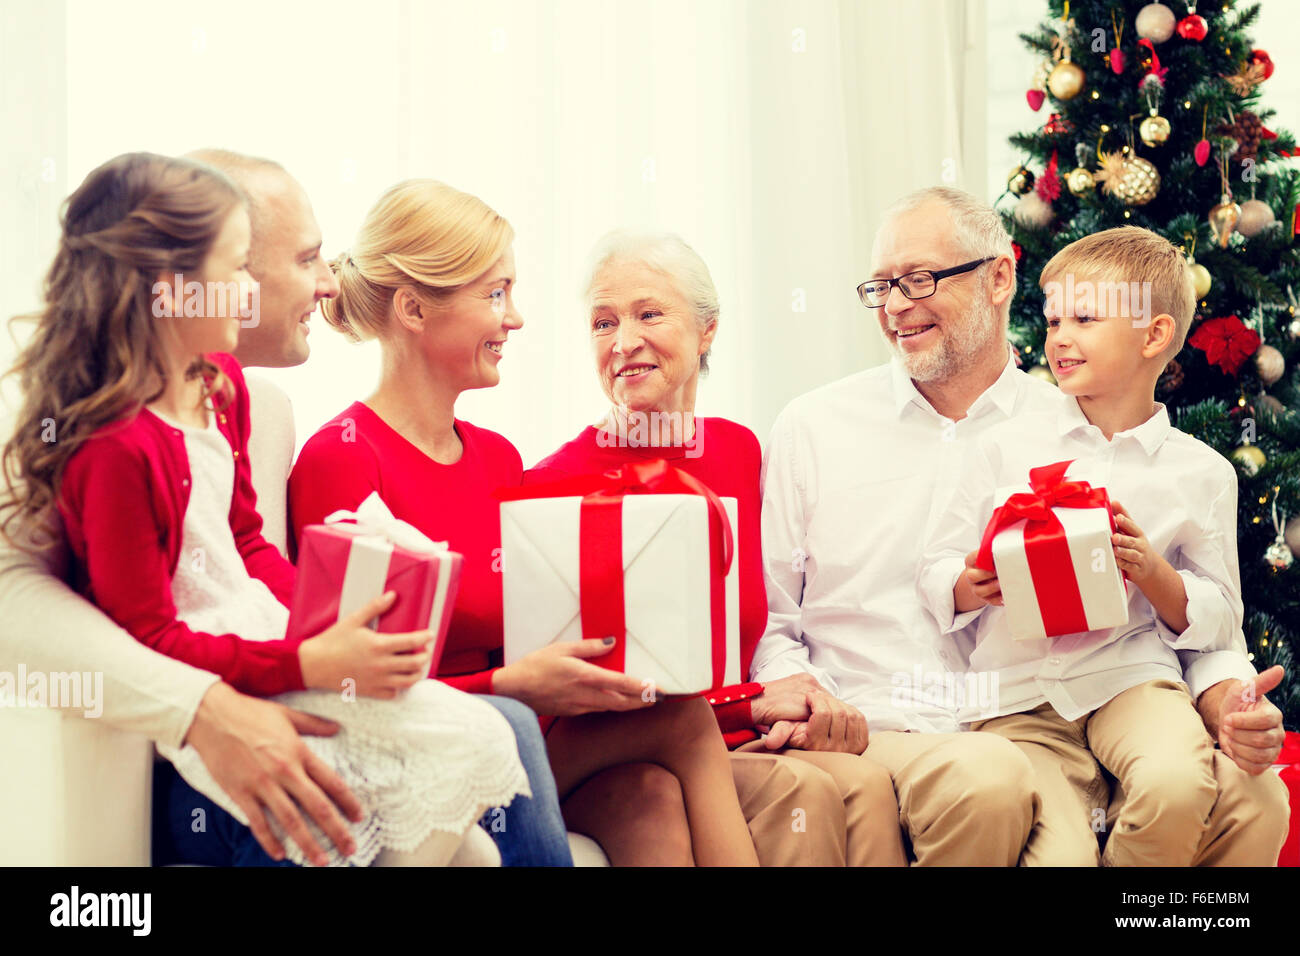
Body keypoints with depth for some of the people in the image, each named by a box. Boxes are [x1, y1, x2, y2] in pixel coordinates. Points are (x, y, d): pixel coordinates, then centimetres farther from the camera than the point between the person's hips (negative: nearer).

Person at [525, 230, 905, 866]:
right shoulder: (553, 485, -8)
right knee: (799, 790, -30)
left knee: (865, 784, -25)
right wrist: (749, 701, -9)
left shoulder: (739, 451, 10)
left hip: (741, 741, 5)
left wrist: (795, 697, -5)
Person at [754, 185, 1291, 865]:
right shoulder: (812, 428, 11)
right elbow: (764, 618, 10)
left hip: (1039, 734, 2)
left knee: (1249, 797, -25)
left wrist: (1225, 696, -10)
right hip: (870, 738, -1)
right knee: (987, 778, -38)